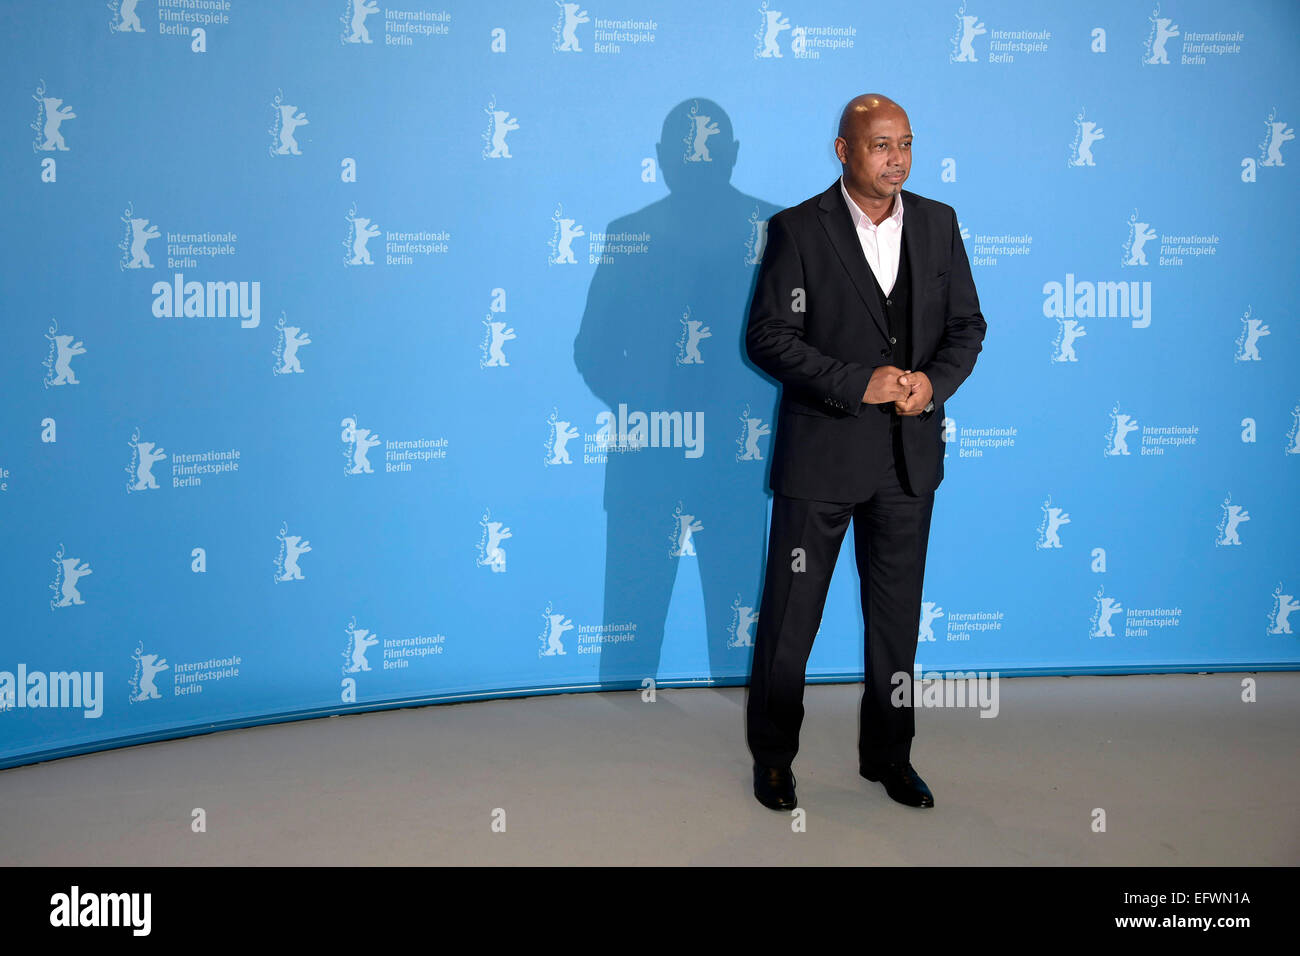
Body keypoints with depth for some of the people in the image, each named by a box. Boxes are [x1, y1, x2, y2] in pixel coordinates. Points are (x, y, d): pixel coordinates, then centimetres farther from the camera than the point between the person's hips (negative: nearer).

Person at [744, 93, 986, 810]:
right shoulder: (797, 229, -7)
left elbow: (967, 325, 10)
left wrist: (934, 382, -10)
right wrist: (858, 382, -20)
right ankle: (772, 759, 25)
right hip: (821, 454, -4)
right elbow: (767, 337, -11)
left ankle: (889, 756, 31)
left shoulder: (938, 223, 6)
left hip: (910, 455, 4)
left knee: (897, 616, 14)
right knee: (790, 616, 6)